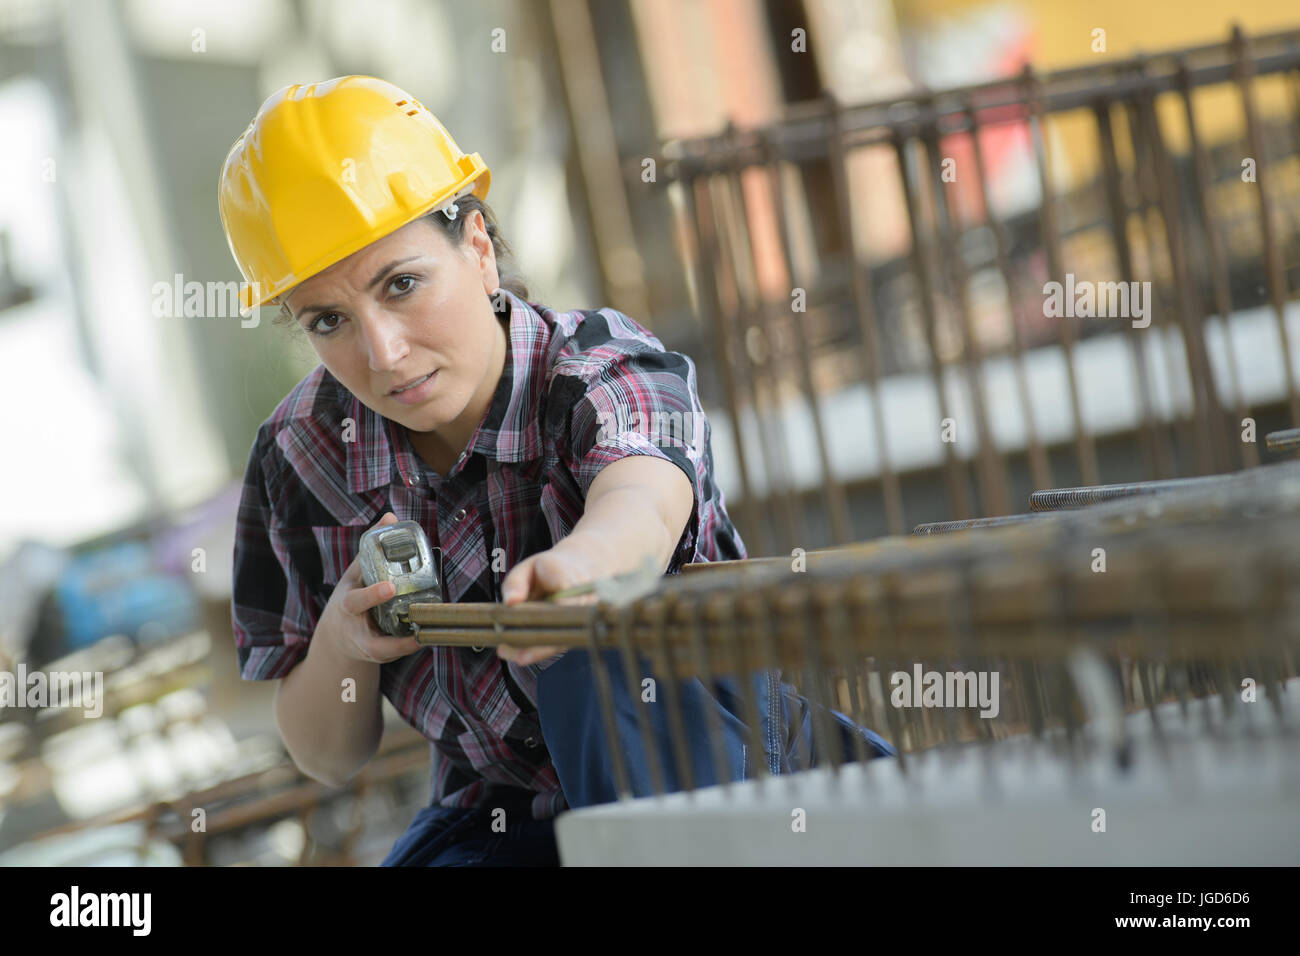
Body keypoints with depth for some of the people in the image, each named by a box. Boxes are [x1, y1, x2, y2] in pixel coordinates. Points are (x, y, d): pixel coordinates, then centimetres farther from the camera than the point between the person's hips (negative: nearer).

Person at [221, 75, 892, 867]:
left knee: (599, 661, -35)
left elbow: (643, 498, -45)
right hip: (507, 822, 3)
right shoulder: (301, 454, -6)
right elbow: (328, 758, 2)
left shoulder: (607, 370, -16)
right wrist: (340, 644, -22)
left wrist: (580, 559, -70)